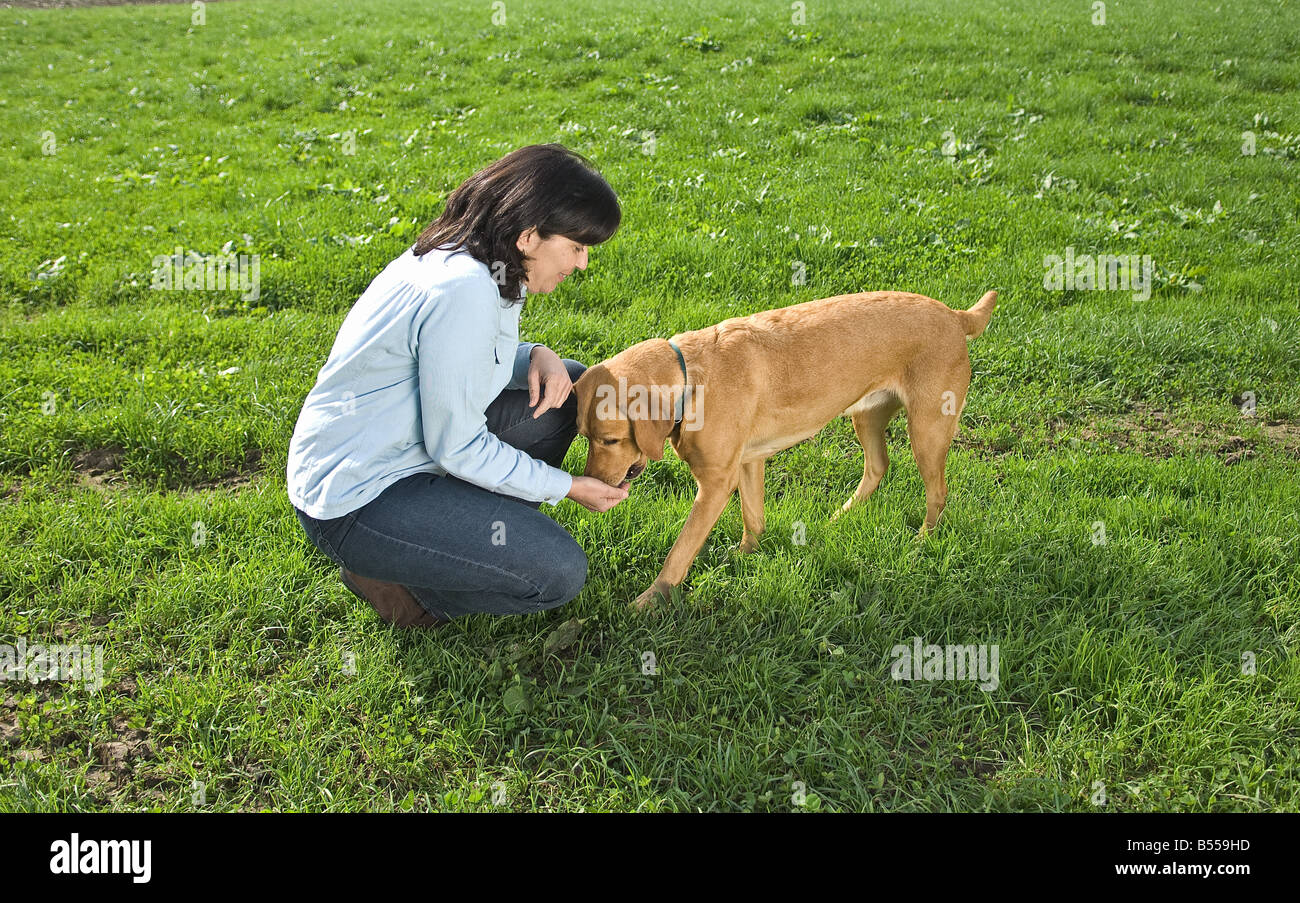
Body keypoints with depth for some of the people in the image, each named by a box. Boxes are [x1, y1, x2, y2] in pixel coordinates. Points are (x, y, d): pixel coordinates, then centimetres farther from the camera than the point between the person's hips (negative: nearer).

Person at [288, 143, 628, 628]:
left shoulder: (473, 261, 0)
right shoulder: (463, 292, -28)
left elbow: (475, 354, 19)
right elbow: (457, 448, -23)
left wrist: (536, 356, -5)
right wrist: (567, 487, -12)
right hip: (355, 503, -10)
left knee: (570, 388, 7)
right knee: (558, 573, -16)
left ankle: (475, 529, 11)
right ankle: (385, 575, 1)